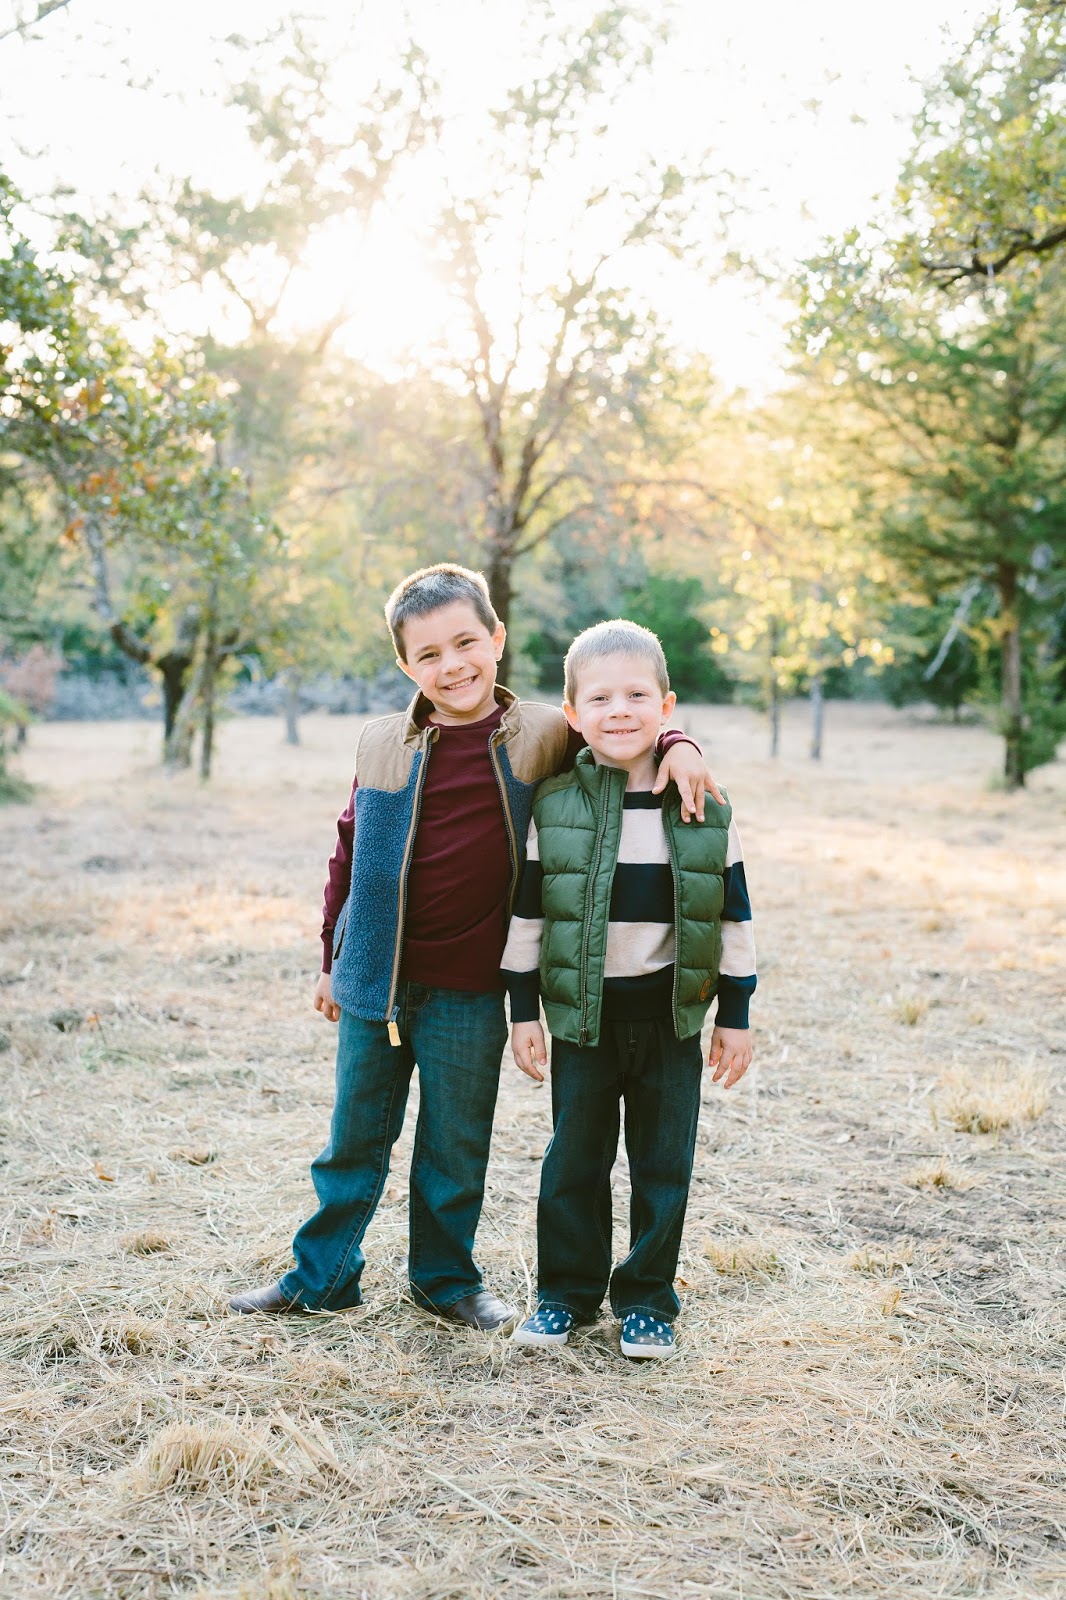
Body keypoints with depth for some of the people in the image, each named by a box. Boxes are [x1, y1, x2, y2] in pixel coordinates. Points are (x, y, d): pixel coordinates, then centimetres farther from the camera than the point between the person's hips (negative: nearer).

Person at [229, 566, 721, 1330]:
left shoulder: (541, 737, -4)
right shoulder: (383, 745, 0)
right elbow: (350, 853, 9)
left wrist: (675, 745, -14)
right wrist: (333, 960, 12)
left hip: (471, 989, -1)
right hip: (377, 981, 1)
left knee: (457, 1147, 13)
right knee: (355, 1137, 14)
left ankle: (448, 1276, 32)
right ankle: (322, 1275, 29)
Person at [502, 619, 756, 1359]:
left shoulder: (705, 810, -4)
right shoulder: (554, 806, -4)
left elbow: (733, 915, 3)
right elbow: (528, 912, 2)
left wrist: (736, 1015, 3)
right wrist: (524, 1010, 1)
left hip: (670, 1012, 0)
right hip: (581, 1012, 0)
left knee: (663, 1163, 7)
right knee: (575, 1159, 9)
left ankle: (648, 1297, 22)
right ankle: (568, 1290, 25)